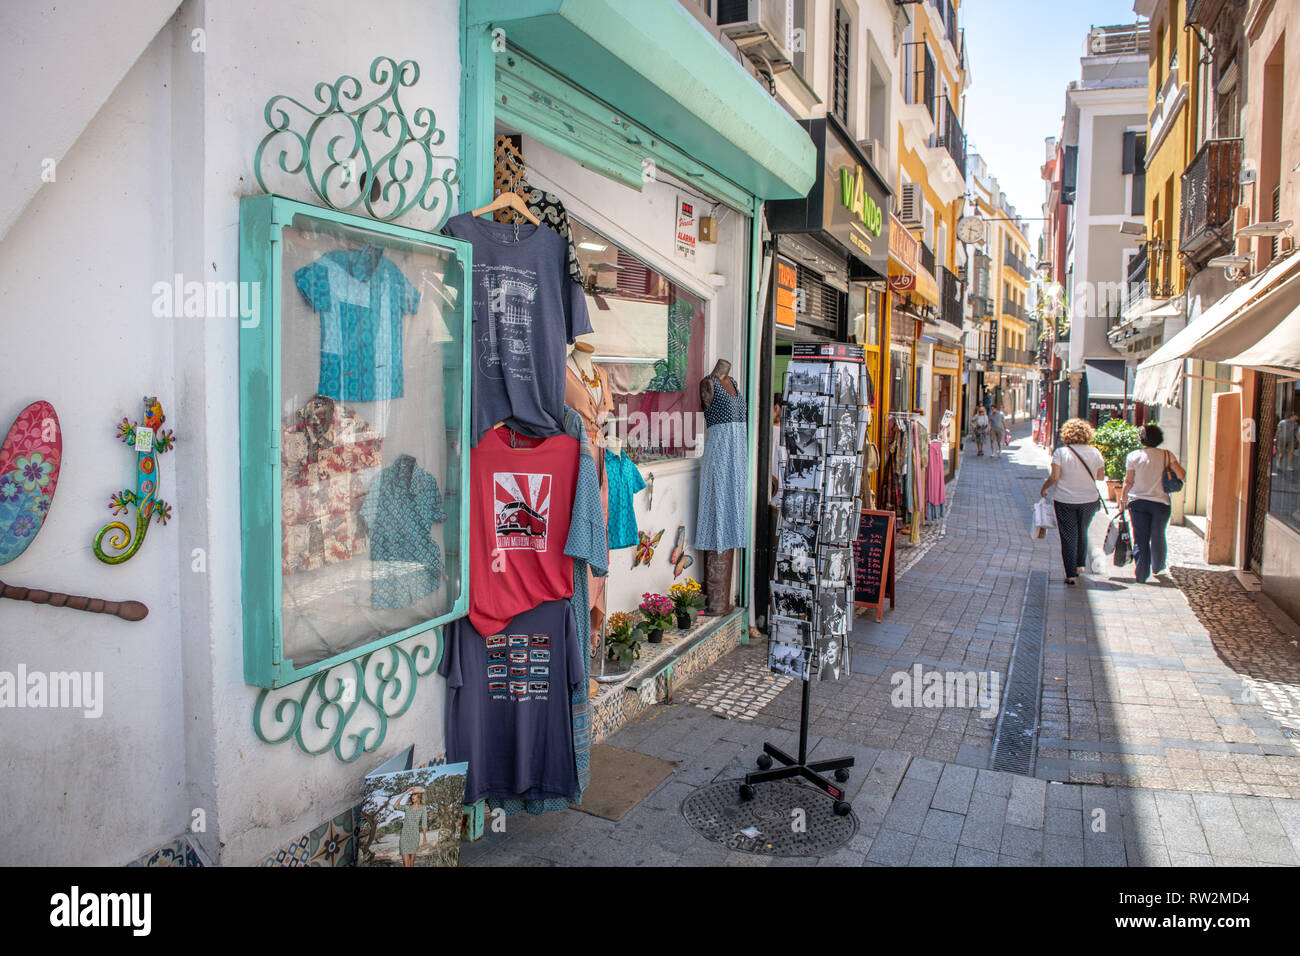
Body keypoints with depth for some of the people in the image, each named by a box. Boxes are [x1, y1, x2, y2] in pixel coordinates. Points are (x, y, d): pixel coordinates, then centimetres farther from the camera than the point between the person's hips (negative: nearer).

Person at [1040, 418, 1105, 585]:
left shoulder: (1060, 452, -11)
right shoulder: (1095, 452, -2)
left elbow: (1055, 477, -13)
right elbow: (1101, 475, 7)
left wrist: (1044, 488, 4)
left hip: (1065, 501, -3)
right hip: (1089, 500, 3)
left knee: (1068, 536, 2)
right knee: (1082, 533, 22)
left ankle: (1071, 574, 0)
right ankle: (1080, 565, 32)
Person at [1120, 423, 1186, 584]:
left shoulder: (1133, 456, -4)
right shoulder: (1167, 455, -3)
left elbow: (1128, 481, -4)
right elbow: (1181, 474, -10)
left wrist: (1123, 499, 5)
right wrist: (1175, 480, 11)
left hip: (1137, 502, 0)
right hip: (1160, 502, 1)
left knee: (1140, 539, 3)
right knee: (1158, 537, 18)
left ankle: (1141, 575, 3)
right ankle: (1157, 568, 36)